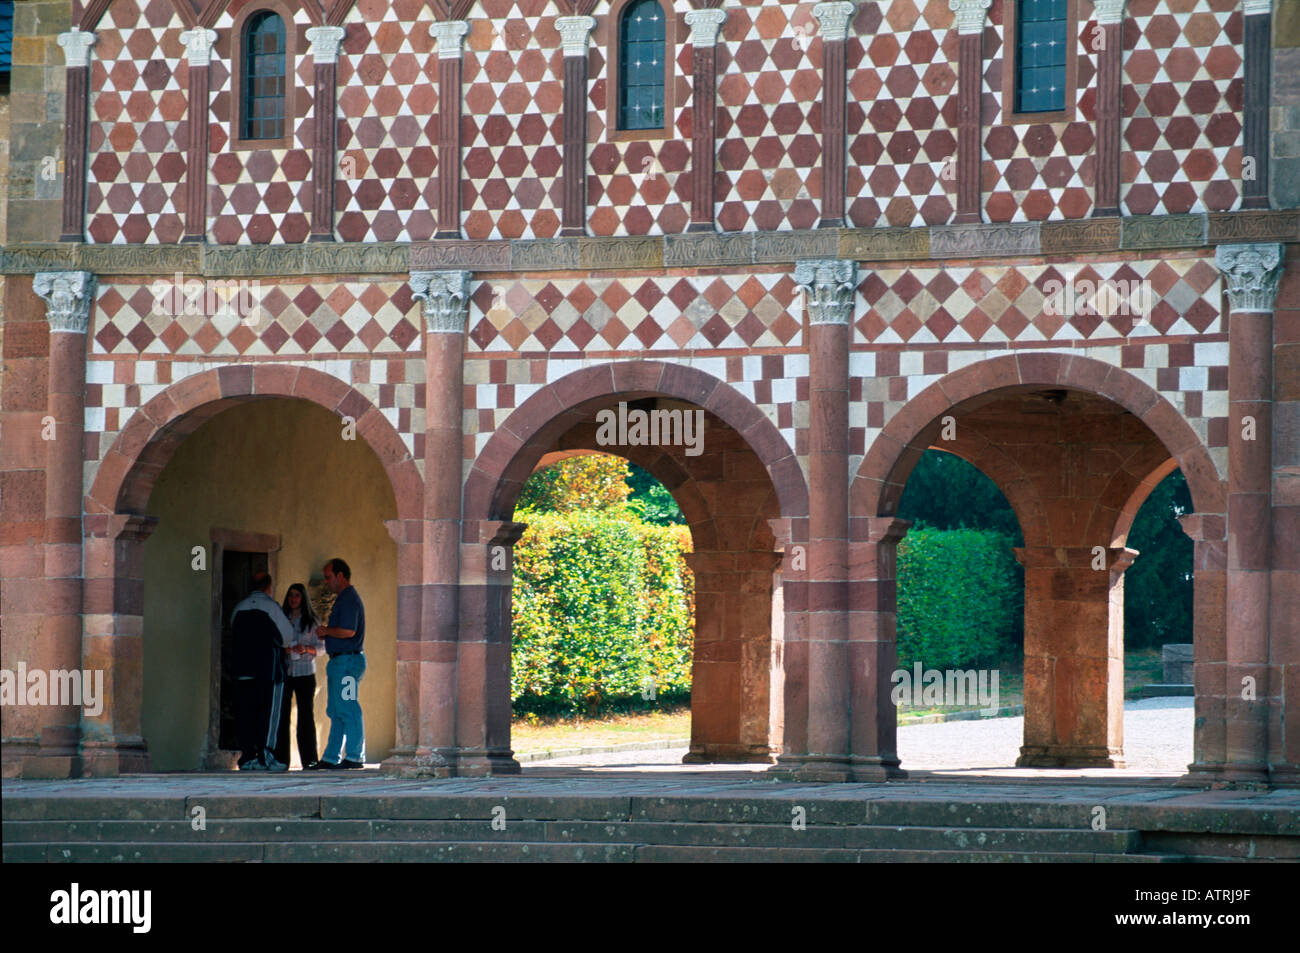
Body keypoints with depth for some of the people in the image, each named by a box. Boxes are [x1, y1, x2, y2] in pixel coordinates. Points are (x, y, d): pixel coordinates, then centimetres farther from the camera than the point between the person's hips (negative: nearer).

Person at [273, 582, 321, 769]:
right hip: (284, 672, 1)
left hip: (305, 672, -1)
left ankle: (309, 759, 0)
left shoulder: (311, 621, 8)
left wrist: (306, 649, -15)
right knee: (281, 714, -5)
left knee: (305, 715, -4)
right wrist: (282, 650, -8)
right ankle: (281, 758, -2)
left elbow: (319, 647, 4)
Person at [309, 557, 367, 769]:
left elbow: (348, 631, -24)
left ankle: (355, 757, -7)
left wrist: (325, 631, -9)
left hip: (347, 661, -11)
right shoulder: (343, 599, 20)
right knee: (335, 711, 11)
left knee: (347, 710, -9)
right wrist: (325, 633, 10)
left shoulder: (349, 599, -13)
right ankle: (331, 758, 14)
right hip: (339, 661, 11)